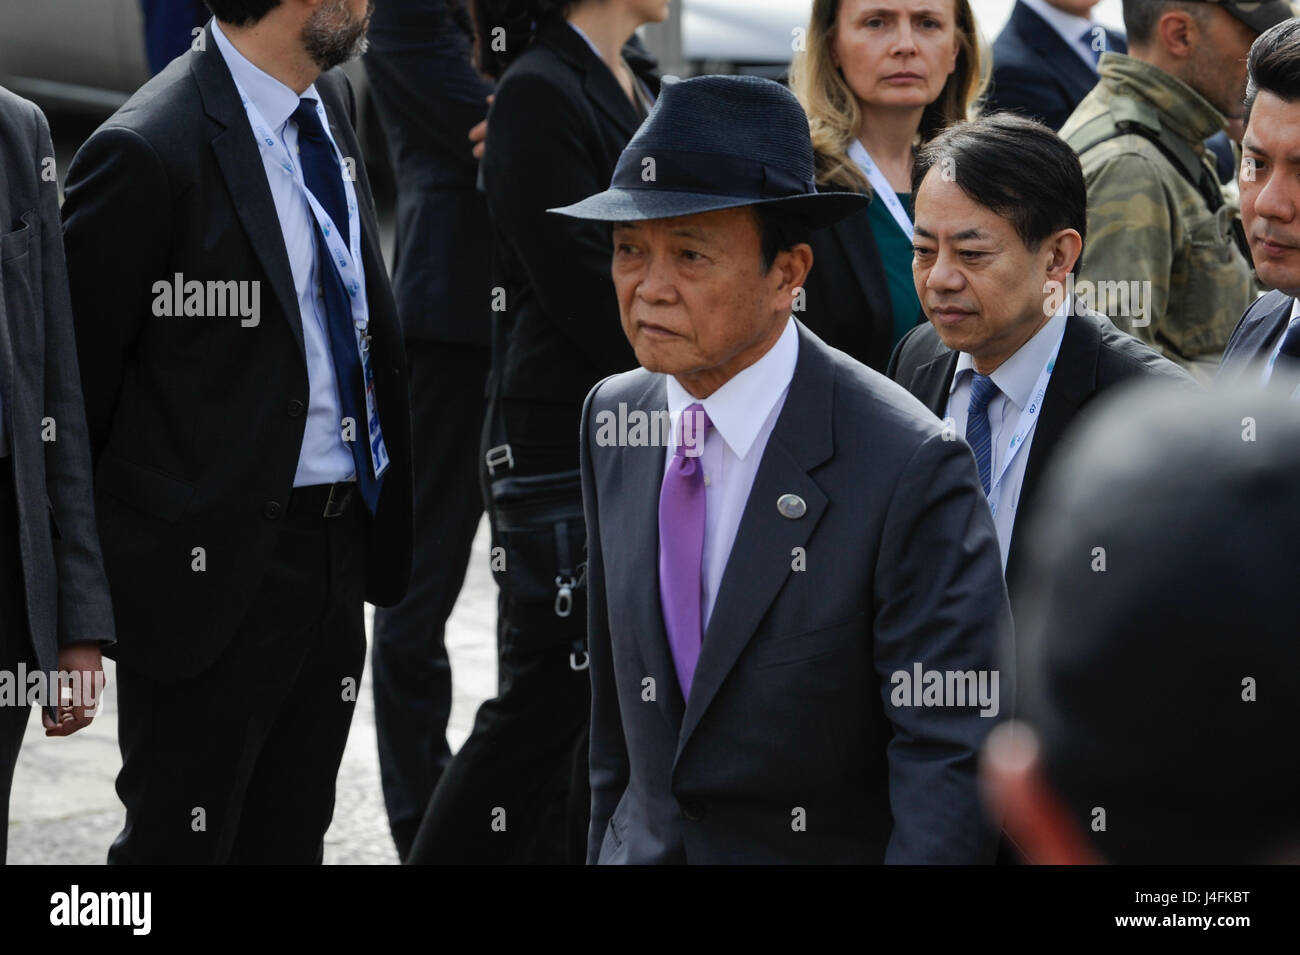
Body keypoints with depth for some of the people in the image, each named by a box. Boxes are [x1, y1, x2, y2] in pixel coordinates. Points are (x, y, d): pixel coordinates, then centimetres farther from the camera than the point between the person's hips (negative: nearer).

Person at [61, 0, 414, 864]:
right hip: (215, 566, -8)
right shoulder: (153, 150, -18)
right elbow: (67, 378, -12)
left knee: (292, 839, 15)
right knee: (179, 839, 2)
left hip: (338, 554, 8)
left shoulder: (332, 103, 8)